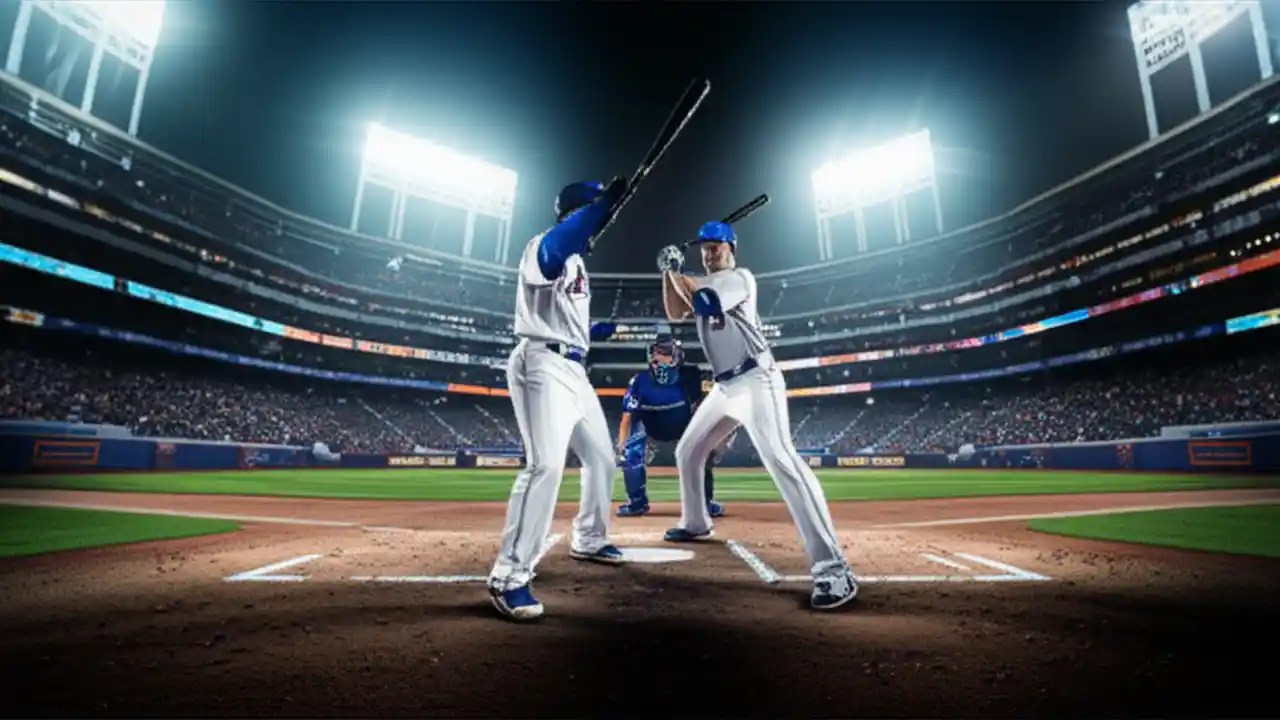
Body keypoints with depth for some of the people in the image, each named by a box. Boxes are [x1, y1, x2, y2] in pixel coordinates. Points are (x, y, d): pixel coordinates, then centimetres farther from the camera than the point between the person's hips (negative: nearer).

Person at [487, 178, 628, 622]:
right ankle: (509, 577, -13)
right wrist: (604, 202, -37)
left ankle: (588, 540, 33)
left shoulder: (576, 260, 22)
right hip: (543, 365, -10)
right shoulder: (544, 246, -6)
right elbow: (552, 254, -34)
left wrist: (596, 331, 16)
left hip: (573, 369, 10)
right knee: (546, 465, -22)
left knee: (601, 455, 16)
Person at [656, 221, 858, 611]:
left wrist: (675, 270, -2)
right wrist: (668, 270, 4)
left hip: (756, 382, -9)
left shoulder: (741, 278, -7)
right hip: (724, 387, 9)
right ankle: (696, 523, 39)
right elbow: (675, 313, 12)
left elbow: (699, 297, -19)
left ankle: (833, 568, -25)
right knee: (687, 452, 17)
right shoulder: (703, 286, 20)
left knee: (782, 461, -24)